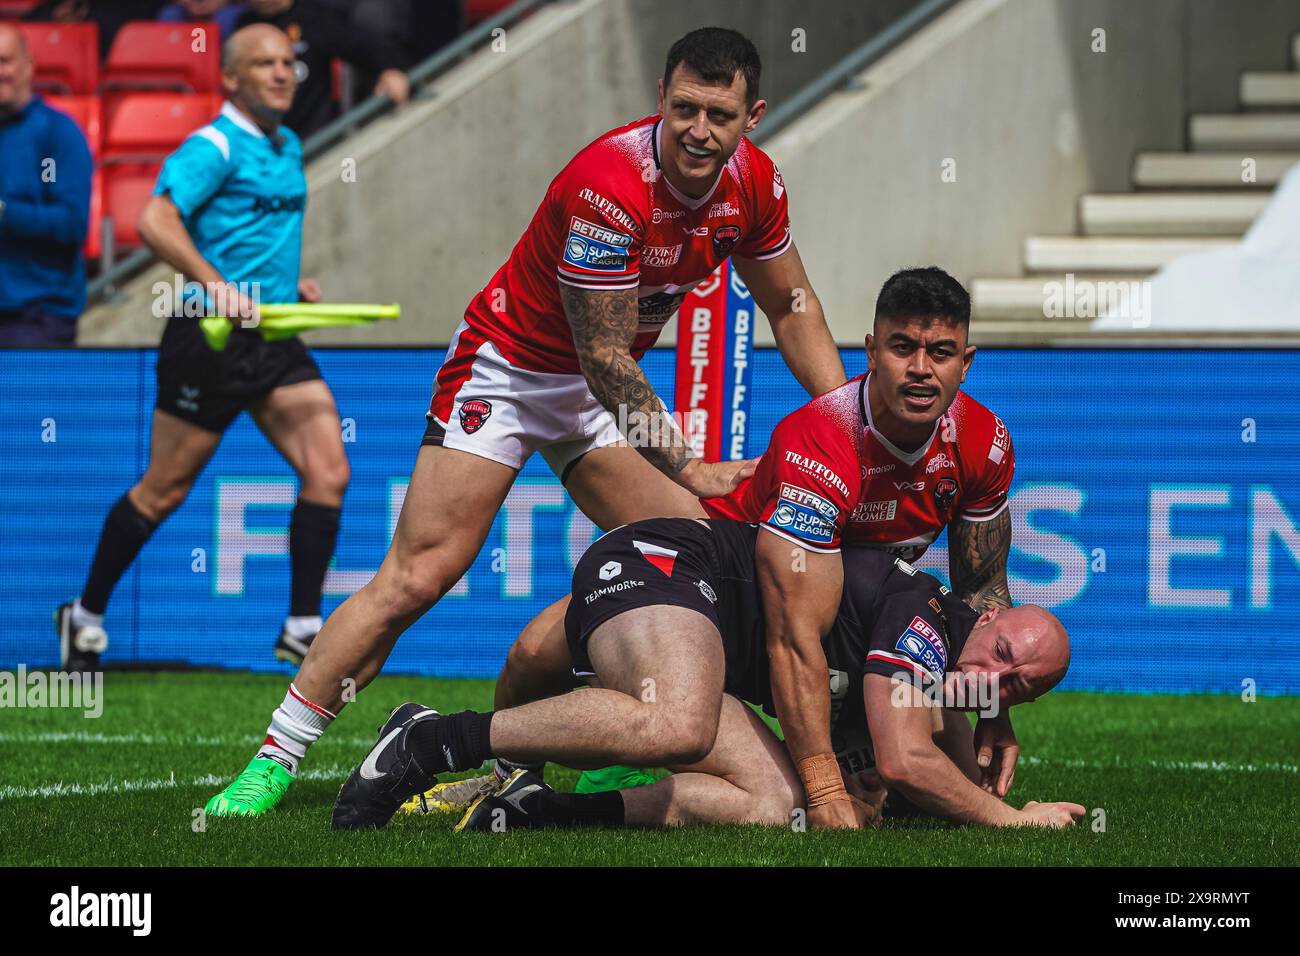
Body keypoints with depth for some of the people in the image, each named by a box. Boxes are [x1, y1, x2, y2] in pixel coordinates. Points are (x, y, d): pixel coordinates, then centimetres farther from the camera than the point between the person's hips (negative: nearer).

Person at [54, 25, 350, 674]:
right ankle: (87, 617, 18)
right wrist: (217, 285, -33)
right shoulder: (215, 147, -12)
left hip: (273, 339, 7)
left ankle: (302, 629, -3)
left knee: (328, 472, -7)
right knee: (164, 490, 2)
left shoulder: (288, 148, 15)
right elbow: (156, 221, -25)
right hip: (210, 338, -7)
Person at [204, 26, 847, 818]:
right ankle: (272, 763, -9)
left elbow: (791, 307, 8)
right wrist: (687, 467, -21)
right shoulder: (610, 184, -31)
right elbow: (605, 358, -25)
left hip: (603, 387, 7)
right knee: (418, 577, -14)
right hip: (510, 366, -7)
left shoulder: (752, 181, -9)